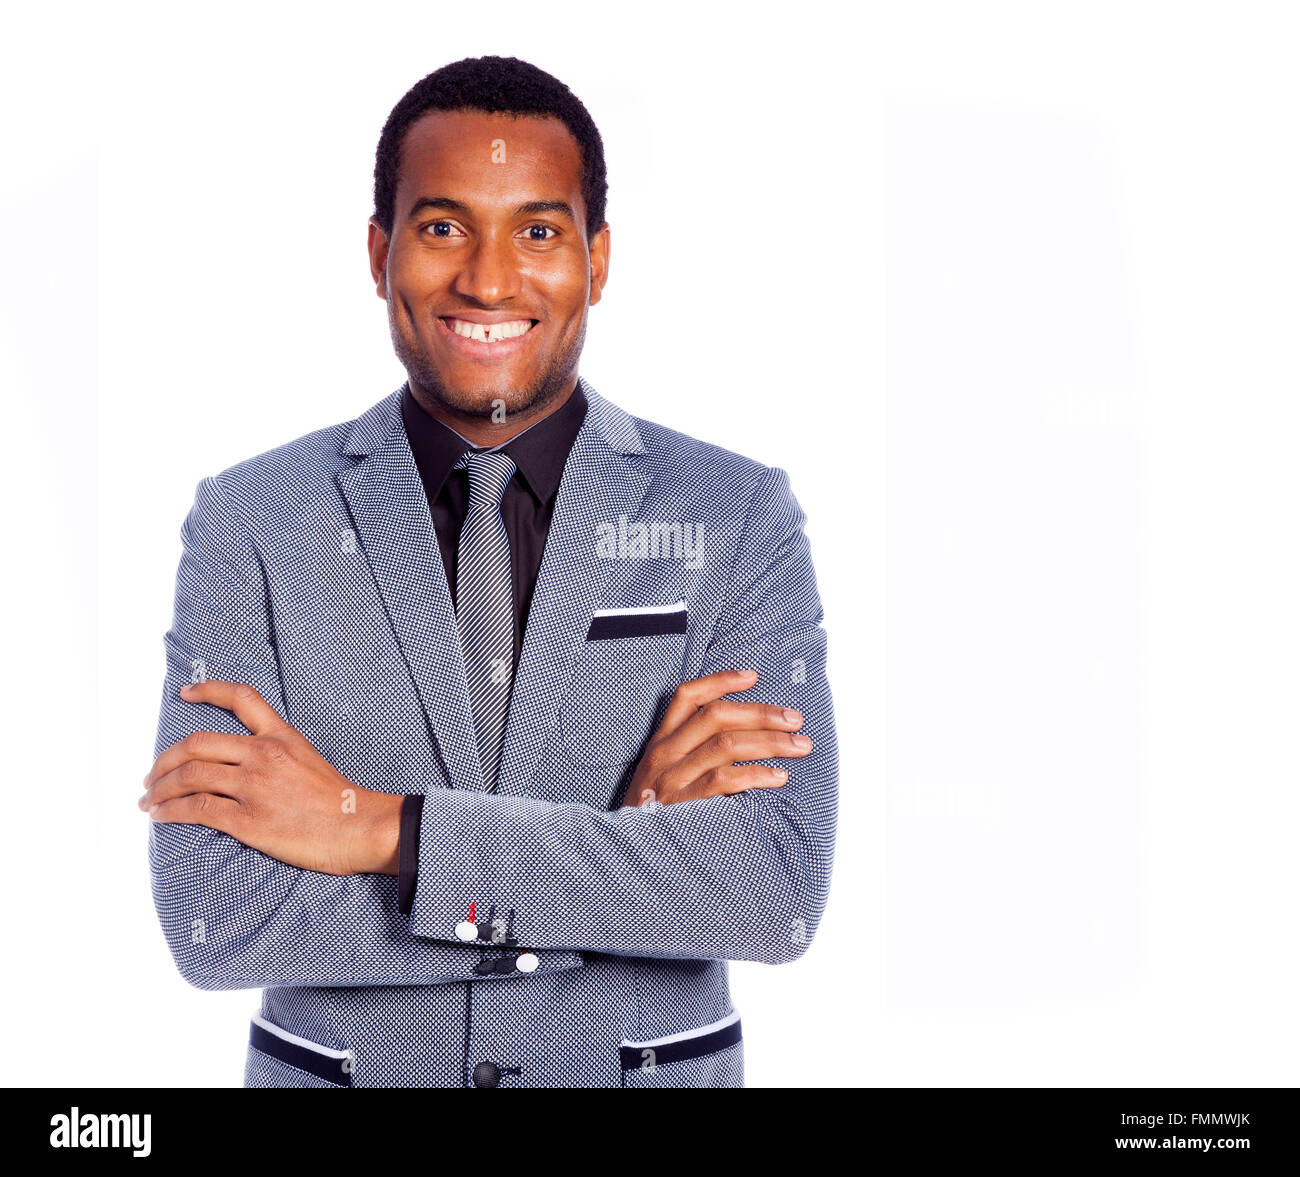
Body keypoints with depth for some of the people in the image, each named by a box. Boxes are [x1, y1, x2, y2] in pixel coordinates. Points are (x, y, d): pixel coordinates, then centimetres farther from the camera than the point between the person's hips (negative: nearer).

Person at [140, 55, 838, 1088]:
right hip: (337, 1071, 0)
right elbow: (209, 914, -17)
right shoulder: (249, 526, -8)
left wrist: (372, 825, -23)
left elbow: (782, 888, -19)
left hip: (656, 1069, 1)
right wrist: (634, 837, -22)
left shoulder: (744, 520, -9)